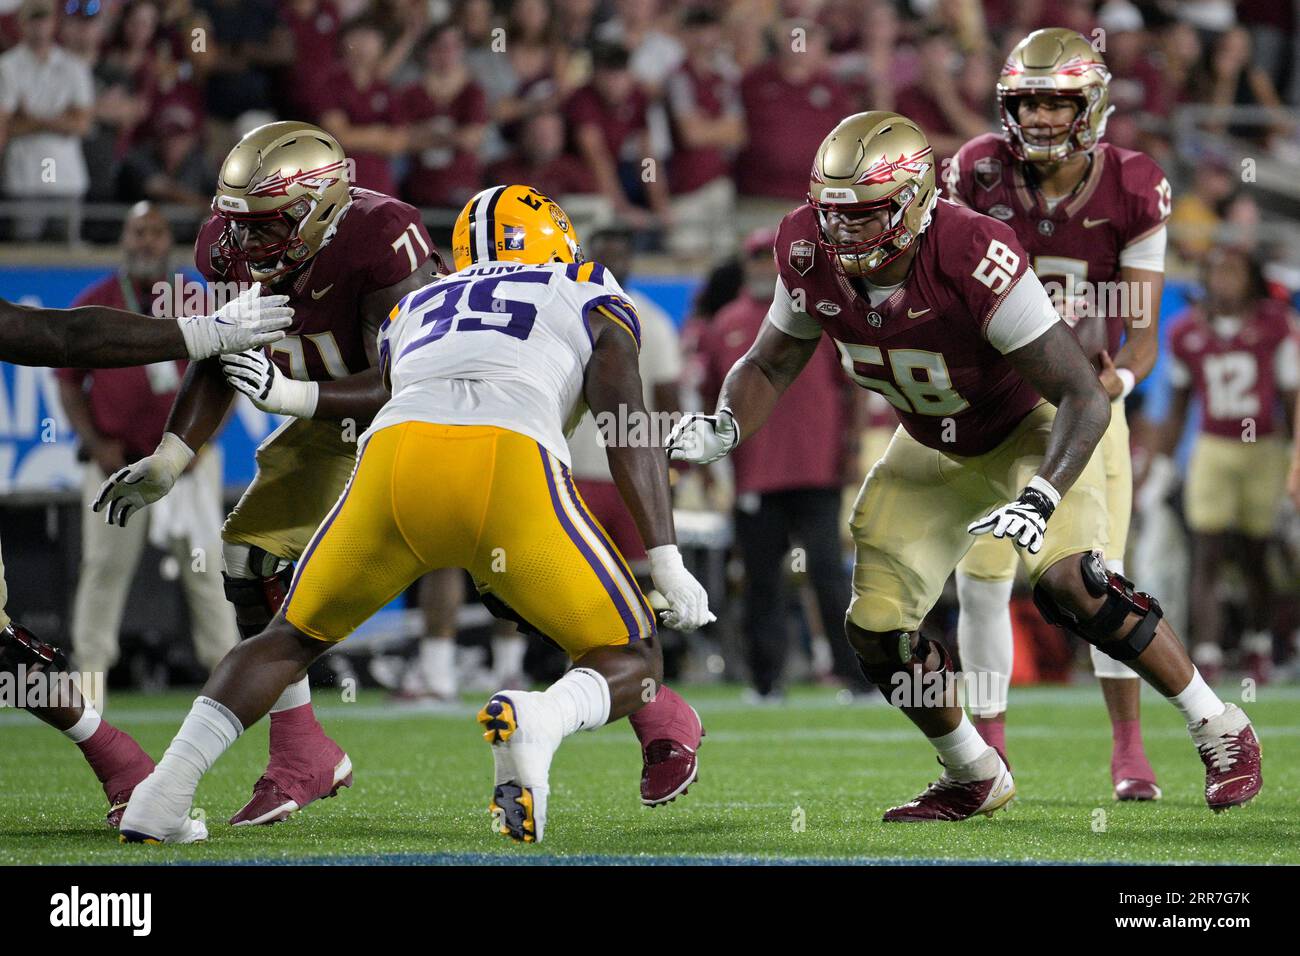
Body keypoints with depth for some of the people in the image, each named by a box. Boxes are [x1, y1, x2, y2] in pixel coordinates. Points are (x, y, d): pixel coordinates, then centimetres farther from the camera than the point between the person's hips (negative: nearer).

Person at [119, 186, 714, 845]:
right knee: (631, 666, 13)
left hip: (395, 461, 3)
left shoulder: (413, 310, 36)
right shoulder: (588, 298, 27)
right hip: (512, 468, -3)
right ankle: (540, 719, -23)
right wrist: (667, 563, 6)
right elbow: (627, 420, 12)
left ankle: (171, 780, 3)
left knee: (293, 638, 26)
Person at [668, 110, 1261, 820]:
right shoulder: (811, 255, -20)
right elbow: (769, 365, -3)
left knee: (1065, 582, -28)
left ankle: (1219, 729, -9)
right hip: (935, 452, 6)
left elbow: (1083, 396, -34)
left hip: (1031, 430, -6)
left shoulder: (974, 259, -37)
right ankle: (975, 779, 23)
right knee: (876, 628, -2)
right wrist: (725, 426, -24)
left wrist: (1042, 497, -48)